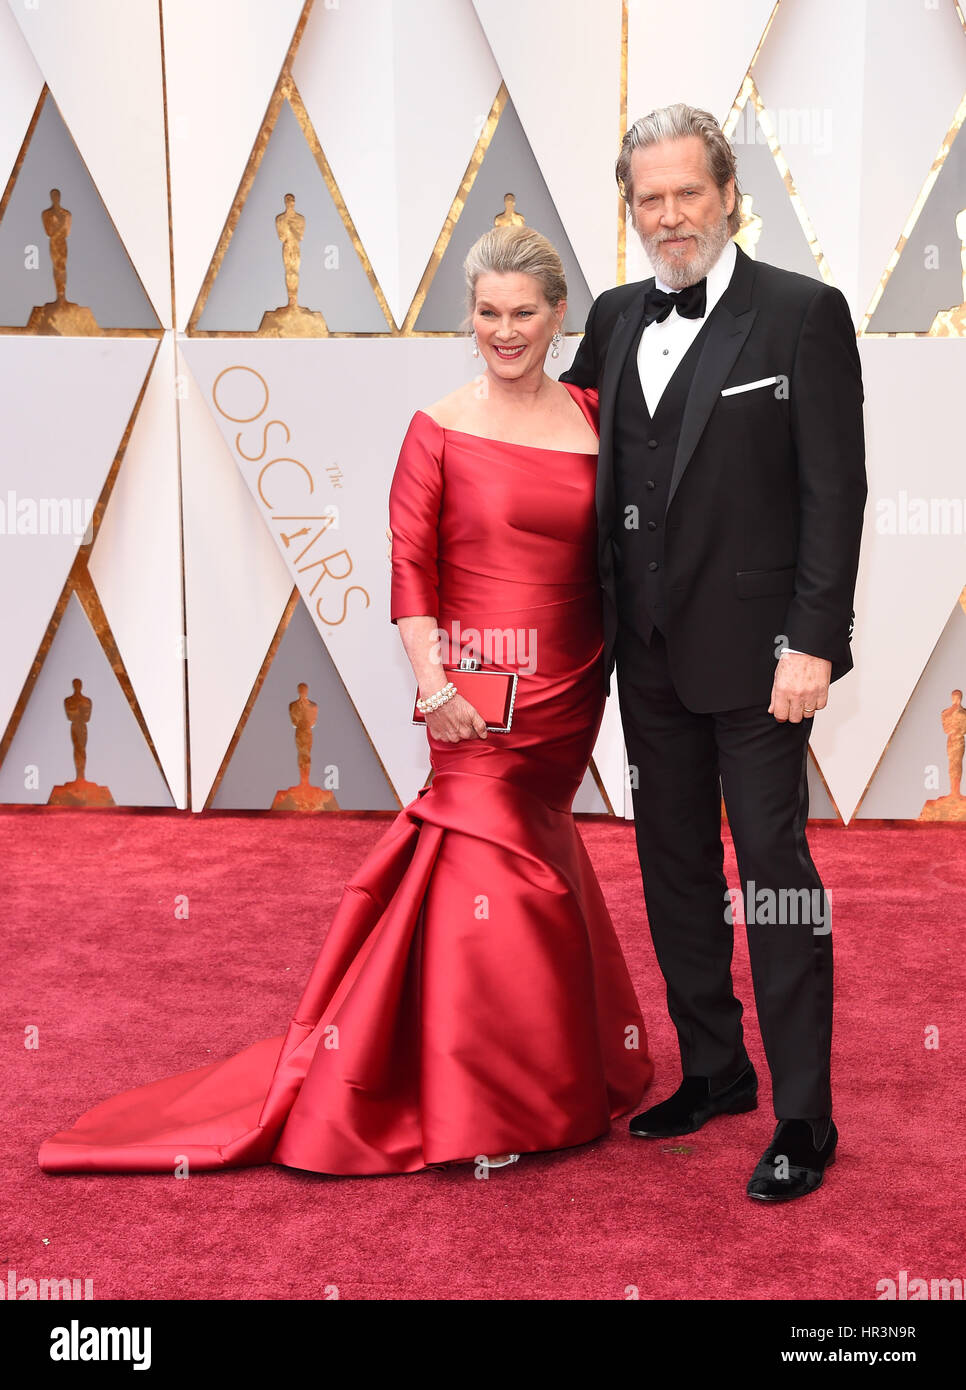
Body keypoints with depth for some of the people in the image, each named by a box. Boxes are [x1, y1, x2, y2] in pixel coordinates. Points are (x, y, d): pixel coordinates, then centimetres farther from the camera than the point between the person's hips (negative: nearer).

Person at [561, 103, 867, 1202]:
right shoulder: (615, 319, 11)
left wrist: (812, 642, -16)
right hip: (651, 651, 6)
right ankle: (713, 1069, 30)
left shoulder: (803, 314, -5)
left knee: (774, 871, -1)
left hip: (753, 650, -6)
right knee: (674, 866, 14)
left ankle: (803, 1117, 11)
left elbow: (834, 490, -10)